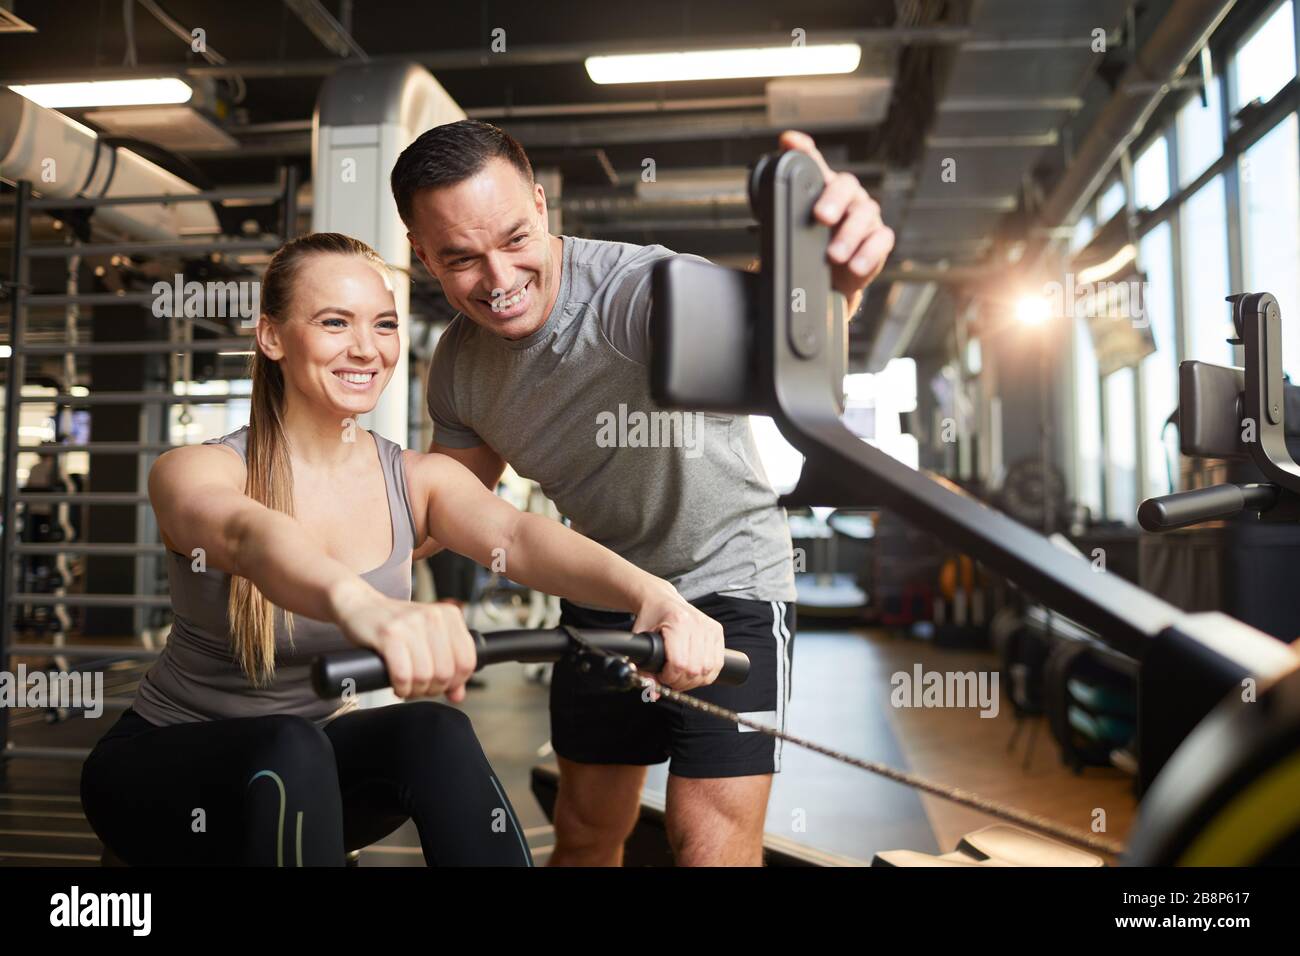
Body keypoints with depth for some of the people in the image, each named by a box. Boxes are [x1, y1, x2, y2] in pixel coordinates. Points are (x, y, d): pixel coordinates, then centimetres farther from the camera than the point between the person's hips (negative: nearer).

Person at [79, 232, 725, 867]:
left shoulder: (418, 480, -8)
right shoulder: (196, 472, -18)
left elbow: (519, 537, -29)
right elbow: (248, 536, -43)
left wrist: (652, 594, -51)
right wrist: (359, 603, -67)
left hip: (310, 768, 3)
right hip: (165, 769, -2)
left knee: (434, 733, -29)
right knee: (291, 750, -35)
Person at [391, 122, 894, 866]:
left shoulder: (638, 287, -30)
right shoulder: (460, 365, -9)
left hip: (726, 581, -5)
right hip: (602, 598, 6)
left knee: (712, 842, -10)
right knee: (585, 831, 18)